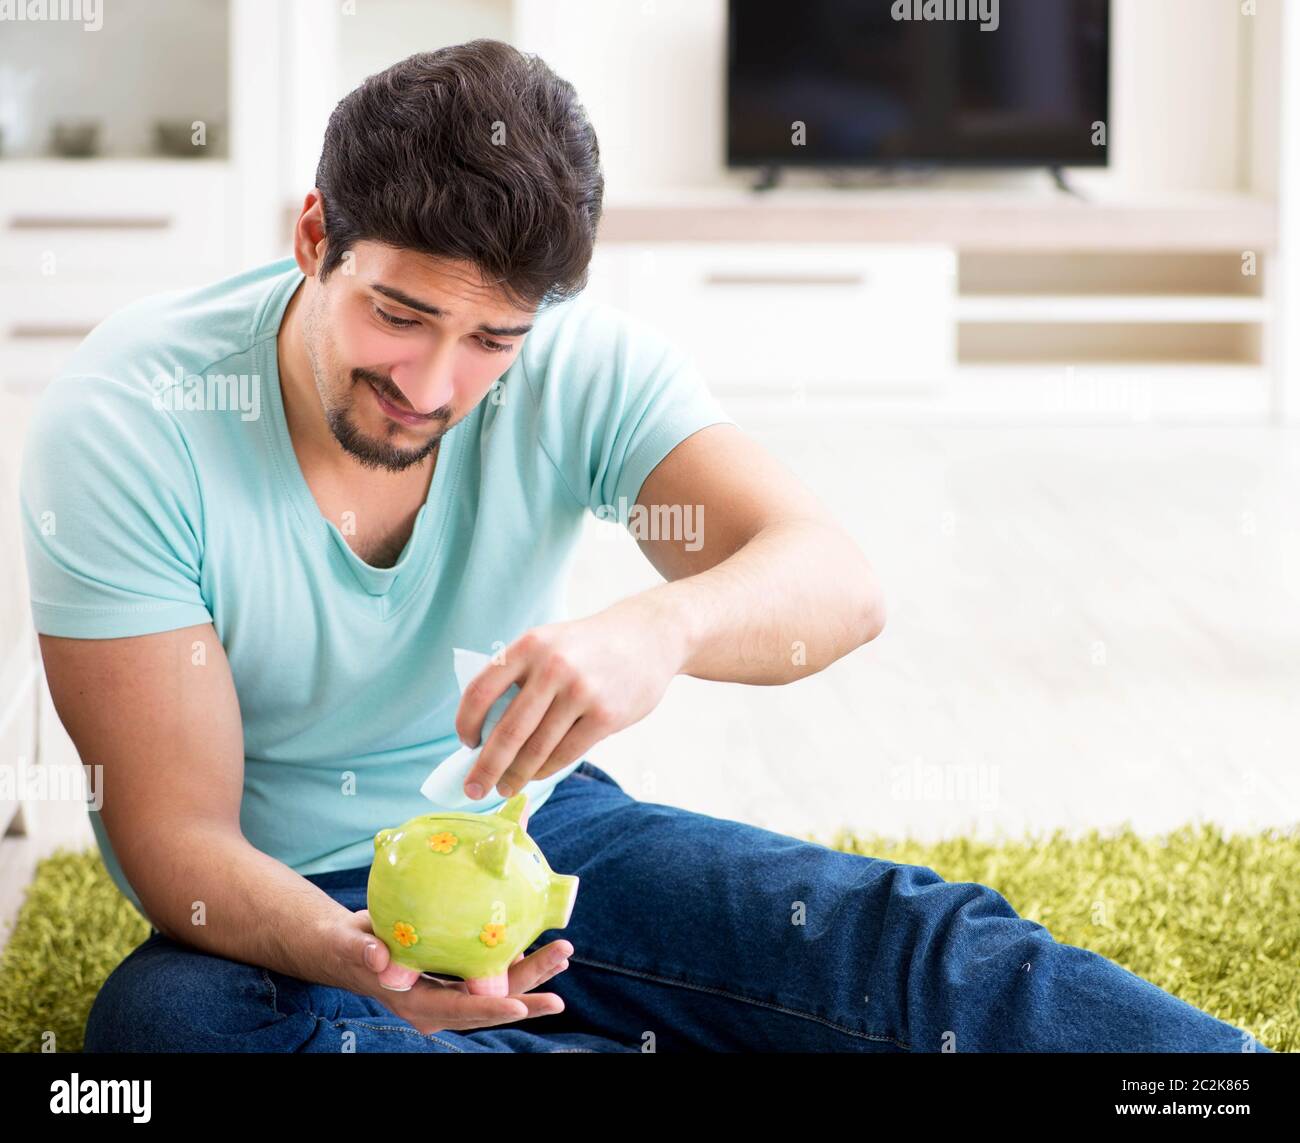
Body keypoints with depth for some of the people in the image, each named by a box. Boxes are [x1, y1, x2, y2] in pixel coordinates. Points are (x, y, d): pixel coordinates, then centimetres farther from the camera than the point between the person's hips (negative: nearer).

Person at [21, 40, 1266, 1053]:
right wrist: (357, 959, -40)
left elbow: (836, 583, -24)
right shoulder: (124, 424, -19)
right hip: (276, 912, -2)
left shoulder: (580, 365, -11)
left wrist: (658, 629, -47)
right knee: (162, 1022, -37)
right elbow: (177, 833, -19)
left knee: (906, 935, -22)